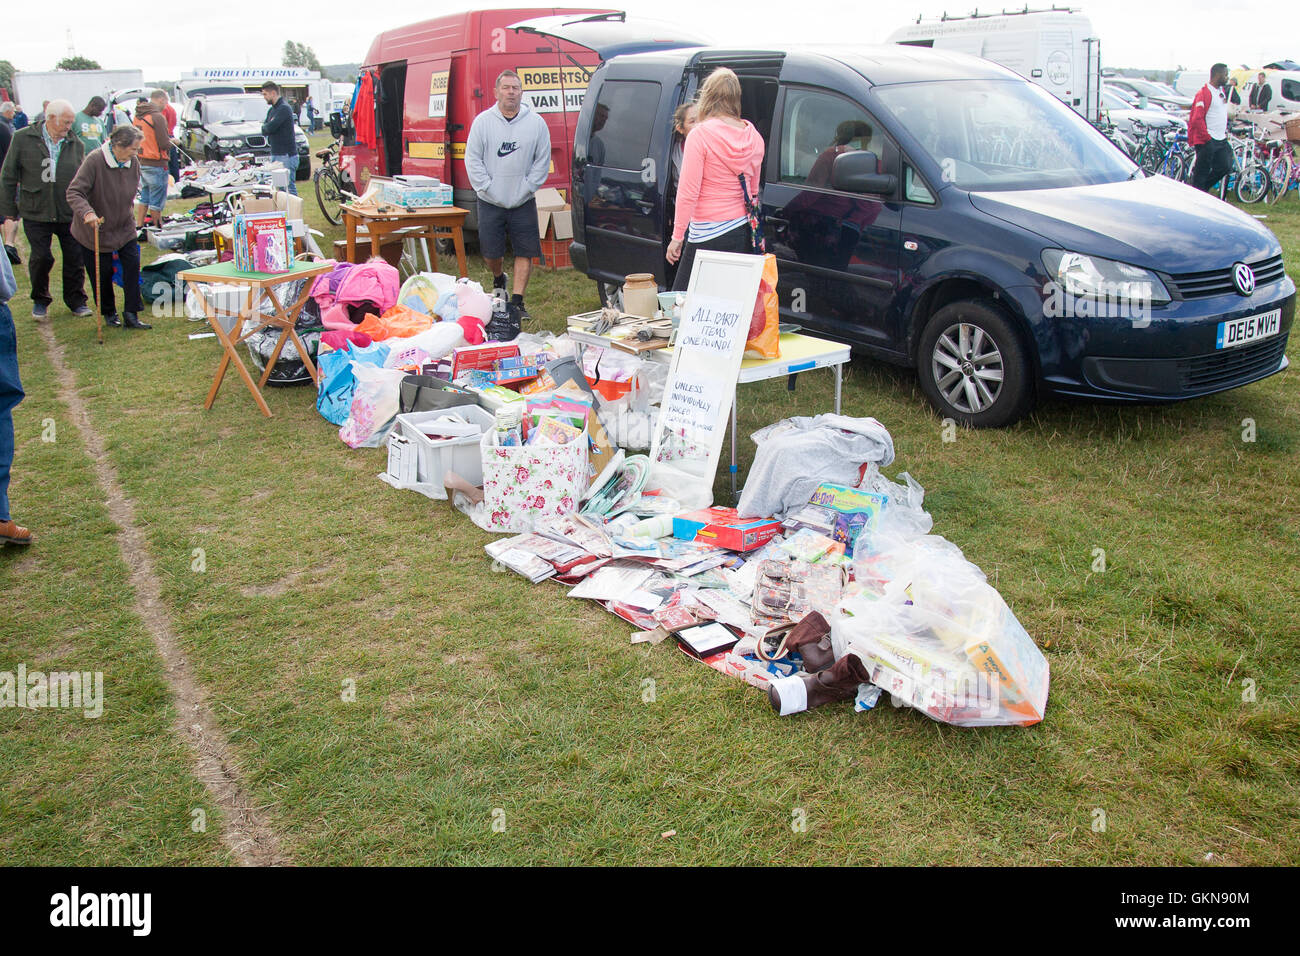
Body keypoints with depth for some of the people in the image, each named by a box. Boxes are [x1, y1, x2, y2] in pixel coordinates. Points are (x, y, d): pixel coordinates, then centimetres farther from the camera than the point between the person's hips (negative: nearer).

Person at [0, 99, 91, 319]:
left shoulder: (76, 144, 4)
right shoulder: (23, 138, -2)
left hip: (70, 214, 2)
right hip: (35, 213, -2)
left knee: (74, 258, 4)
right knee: (41, 257, 1)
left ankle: (76, 300, 21)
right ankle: (40, 301, 21)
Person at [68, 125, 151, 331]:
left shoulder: (133, 163, -5)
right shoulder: (95, 161, -23)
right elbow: (74, 192, -25)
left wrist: (128, 217, 13)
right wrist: (87, 213, -41)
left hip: (124, 226, 5)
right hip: (97, 229, -5)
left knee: (132, 265, -6)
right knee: (103, 272, 4)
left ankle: (131, 314, -1)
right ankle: (108, 313, 24)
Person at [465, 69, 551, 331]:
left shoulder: (536, 123, 0)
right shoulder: (482, 121, -1)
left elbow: (542, 162, 3)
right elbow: (472, 159, 0)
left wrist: (526, 189, -5)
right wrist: (488, 188, -7)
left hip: (523, 202, 0)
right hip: (490, 202, 0)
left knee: (525, 252, -4)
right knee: (491, 253, 5)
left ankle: (517, 302, 3)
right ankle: (498, 280, 37)